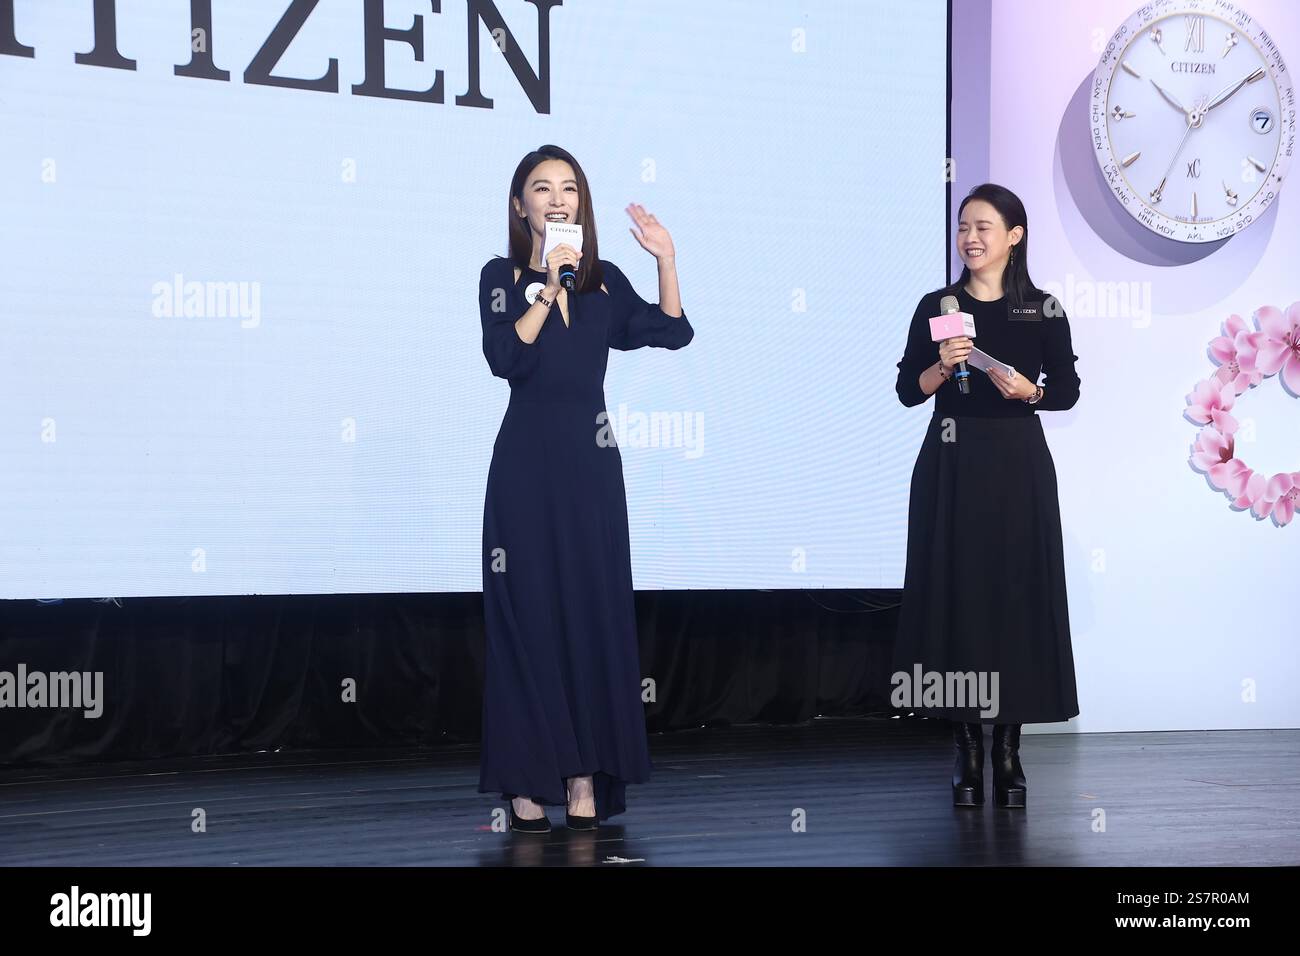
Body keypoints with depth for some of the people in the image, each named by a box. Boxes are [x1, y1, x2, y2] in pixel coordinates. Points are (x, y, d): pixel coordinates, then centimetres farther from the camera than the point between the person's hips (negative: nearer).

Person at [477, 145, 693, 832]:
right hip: (526, 464, -3)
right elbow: (506, 358, -14)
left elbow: (673, 333, 4)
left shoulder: (605, 281, 10)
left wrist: (666, 261, -3)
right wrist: (547, 290, -18)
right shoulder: (502, 278, 1)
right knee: (528, 613, -2)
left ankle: (585, 778, 4)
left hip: (590, 464, 3)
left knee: (594, 613, 1)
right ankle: (528, 781, 0)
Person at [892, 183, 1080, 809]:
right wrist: (943, 366, -14)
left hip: (1018, 466, 0)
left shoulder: (1042, 309, 3)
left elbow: (1068, 391, 6)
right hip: (951, 464, 1)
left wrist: (1029, 389, -13)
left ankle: (1008, 750, 8)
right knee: (955, 594, -1)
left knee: (1017, 594, 0)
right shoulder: (937, 307, 5)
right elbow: (908, 390, 5)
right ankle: (967, 750, 6)